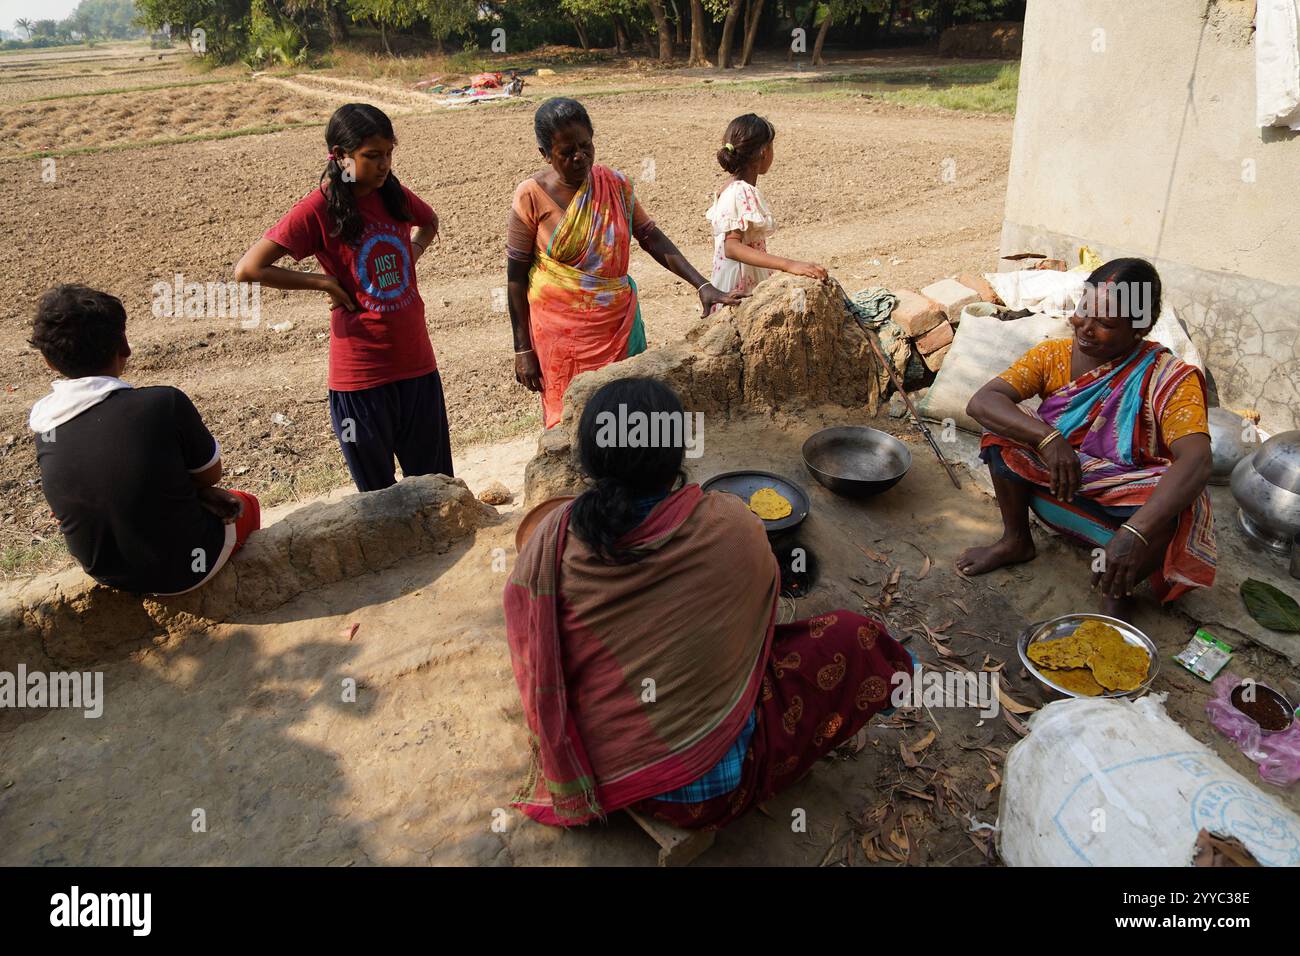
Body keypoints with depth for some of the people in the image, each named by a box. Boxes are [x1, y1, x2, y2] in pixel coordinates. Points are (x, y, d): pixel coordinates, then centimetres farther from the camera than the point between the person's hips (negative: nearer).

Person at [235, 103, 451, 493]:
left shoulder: (394, 195, 2)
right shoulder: (317, 209, -12)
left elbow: (429, 222, 26)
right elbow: (247, 268, -12)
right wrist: (325, 281, -14)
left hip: (416, 362, 5)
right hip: (361, 373, -4)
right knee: (378, 493, 10)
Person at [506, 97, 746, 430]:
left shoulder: (615, 184, 0)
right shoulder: (531, 197, -10)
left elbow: (651, 237, 1)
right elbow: (516, 276, -6)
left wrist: (702, 285, -12)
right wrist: (523, 349, -7)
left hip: (618, 321, 3)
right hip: (562, 330, -3)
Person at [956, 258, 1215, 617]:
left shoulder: (1168, 379, -19)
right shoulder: (1054, 355, -8)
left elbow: (1196, 462, -34)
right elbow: (981, 402, -21)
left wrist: (1136, 534, -50)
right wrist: (1047, 438, -37)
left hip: (1129, 508, -3)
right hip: (1059, 492, 3)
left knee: (1177, 503, -35)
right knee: (1007, 427, -17)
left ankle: (1115, 595, -9)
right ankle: (1016, 540, 1)